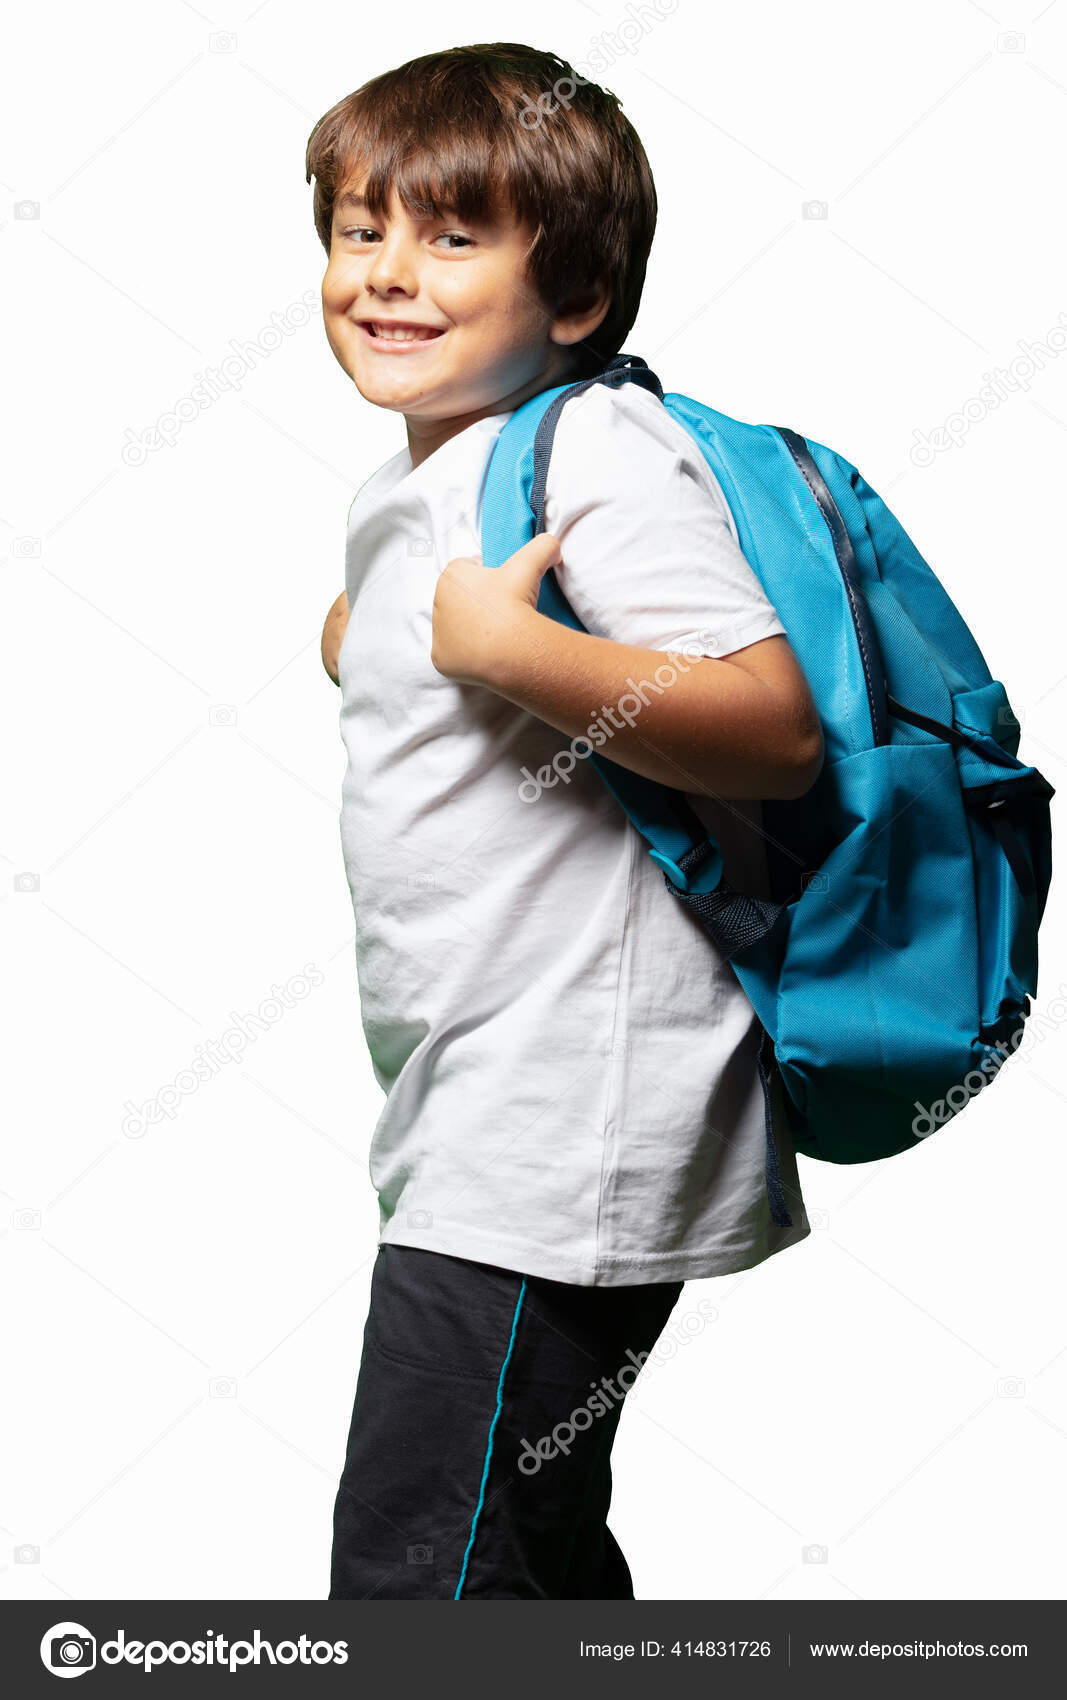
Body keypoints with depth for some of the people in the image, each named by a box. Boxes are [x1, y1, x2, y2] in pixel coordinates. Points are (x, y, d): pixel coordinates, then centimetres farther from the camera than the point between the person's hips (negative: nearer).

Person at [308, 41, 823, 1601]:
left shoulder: (599, 449, -14)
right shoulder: (401, 497, 15)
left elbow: (777, 729, -24)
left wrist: (506, 648, -27)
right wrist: (365, 647, 16)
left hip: (563, 1122, -10)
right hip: (472, 1122, 10)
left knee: (413, 1573, -8)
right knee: (533, 1543, 22)